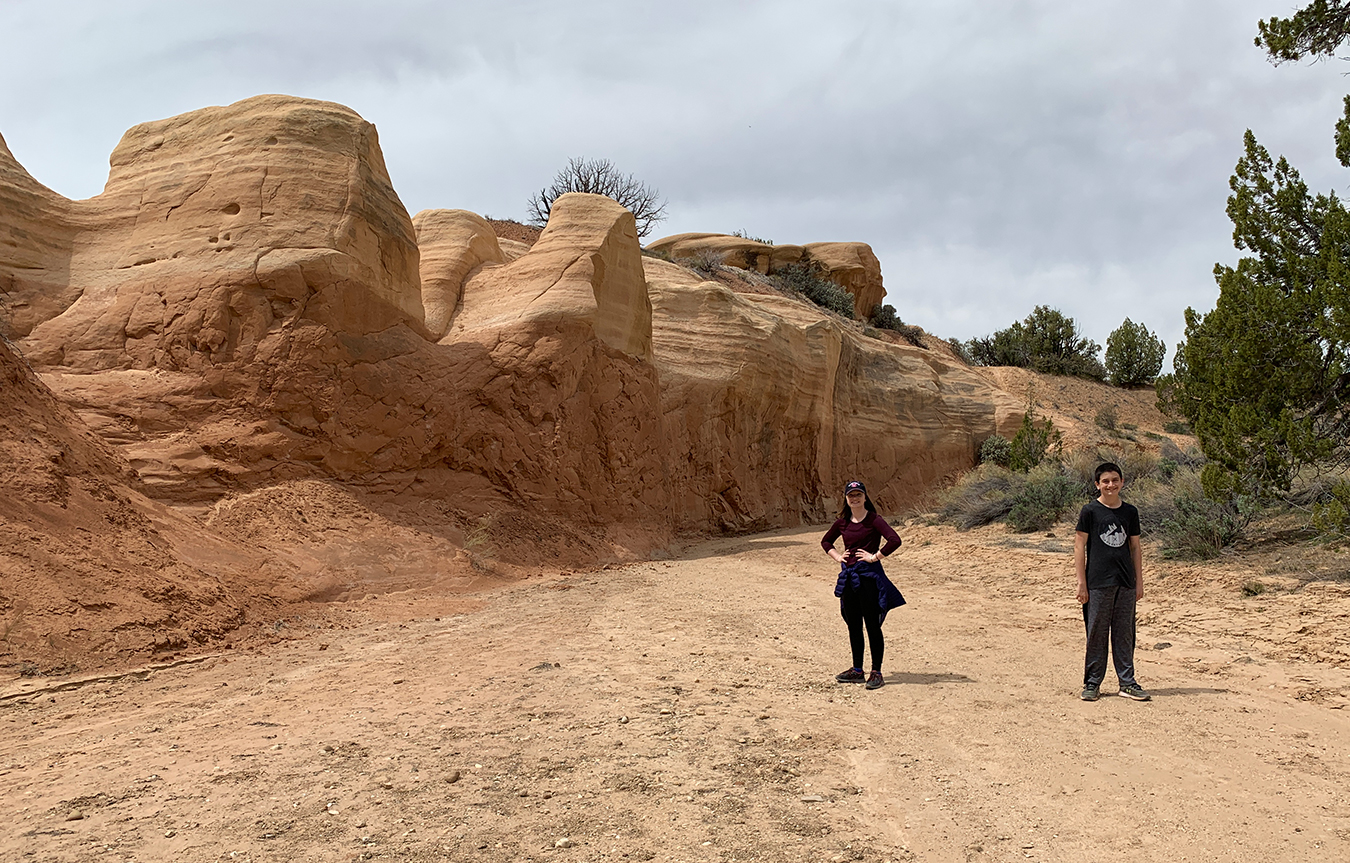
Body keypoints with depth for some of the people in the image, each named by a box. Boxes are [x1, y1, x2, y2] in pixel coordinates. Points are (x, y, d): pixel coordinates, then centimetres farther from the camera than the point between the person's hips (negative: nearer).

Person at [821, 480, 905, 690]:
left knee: (872, 625, -2)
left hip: (869, 575, -6)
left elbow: (894, 540, -21)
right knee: (853, 625, 13)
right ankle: (857, 670, 23)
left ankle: (876, 673, 5)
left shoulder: (873, 520, -9)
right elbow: (825, 541, 26)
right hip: (848, 575, 6)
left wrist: (875, 556, -16)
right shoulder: (842, 522, 9)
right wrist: (838, 557, 11)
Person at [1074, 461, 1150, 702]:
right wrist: (1081, 582, -7)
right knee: (1097, 634, 1)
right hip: (1098, 582, -4)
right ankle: (1092, 683, 10)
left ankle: (1127, 682, 16)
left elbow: (1135, 547, 15)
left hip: (1126, 582, 4)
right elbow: (1079, 546, -3)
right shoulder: (1090, 511, -2)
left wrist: (1139, 581, 11)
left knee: (1125, 633, 8)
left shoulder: (1130, 512, 10)